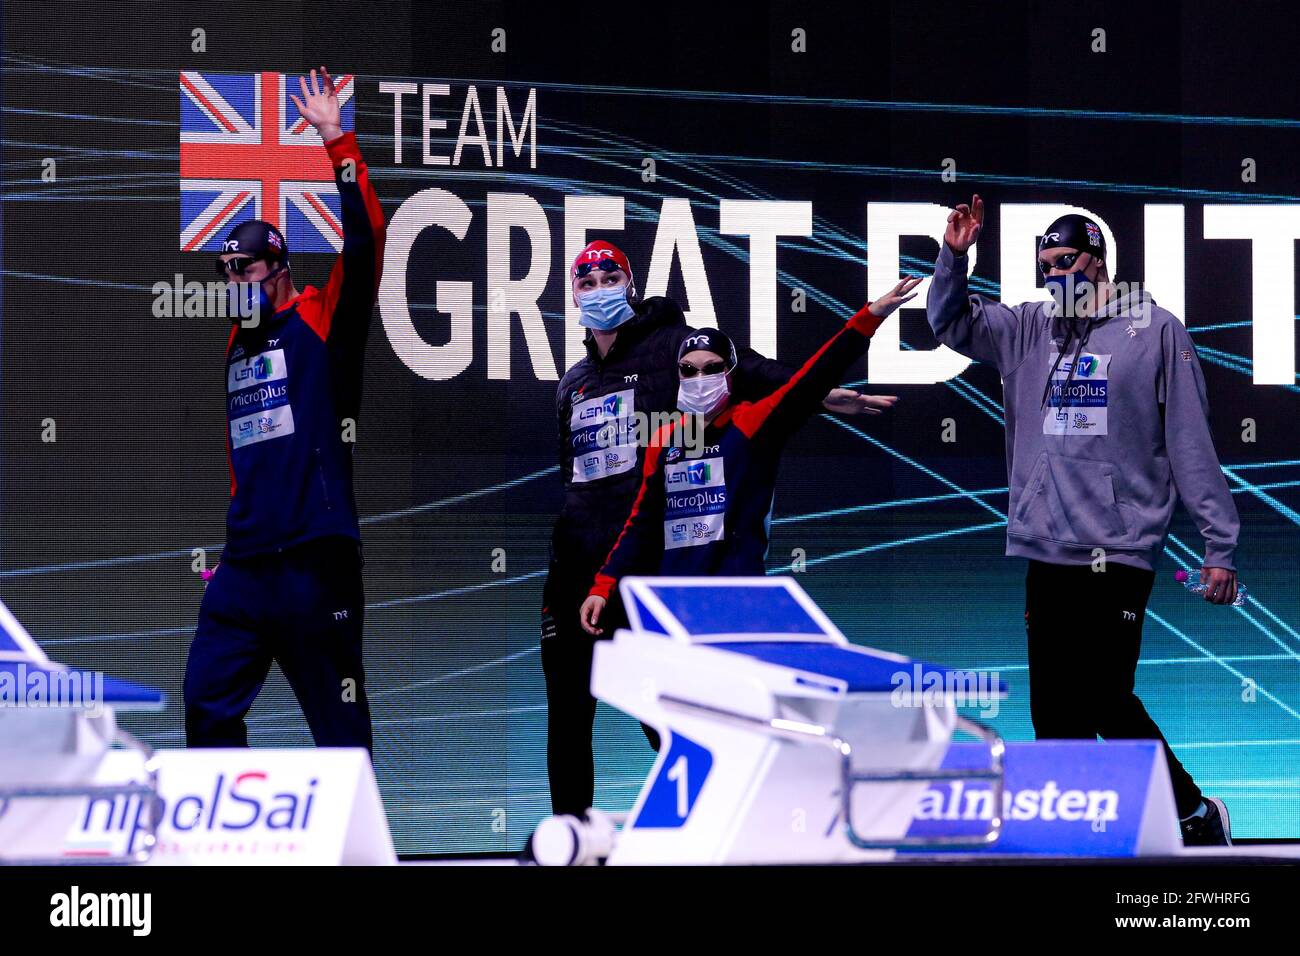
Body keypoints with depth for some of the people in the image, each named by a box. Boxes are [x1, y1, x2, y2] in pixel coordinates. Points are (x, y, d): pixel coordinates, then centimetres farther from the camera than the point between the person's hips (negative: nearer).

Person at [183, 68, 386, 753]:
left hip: (316, 561, -7)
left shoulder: (324, 323, 0)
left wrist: (337, 143, -17)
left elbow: (365, 241, -14)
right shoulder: (238, 345, 20)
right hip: (245, 564, 7)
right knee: (207, 700, 3)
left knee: (339, 723, -1)